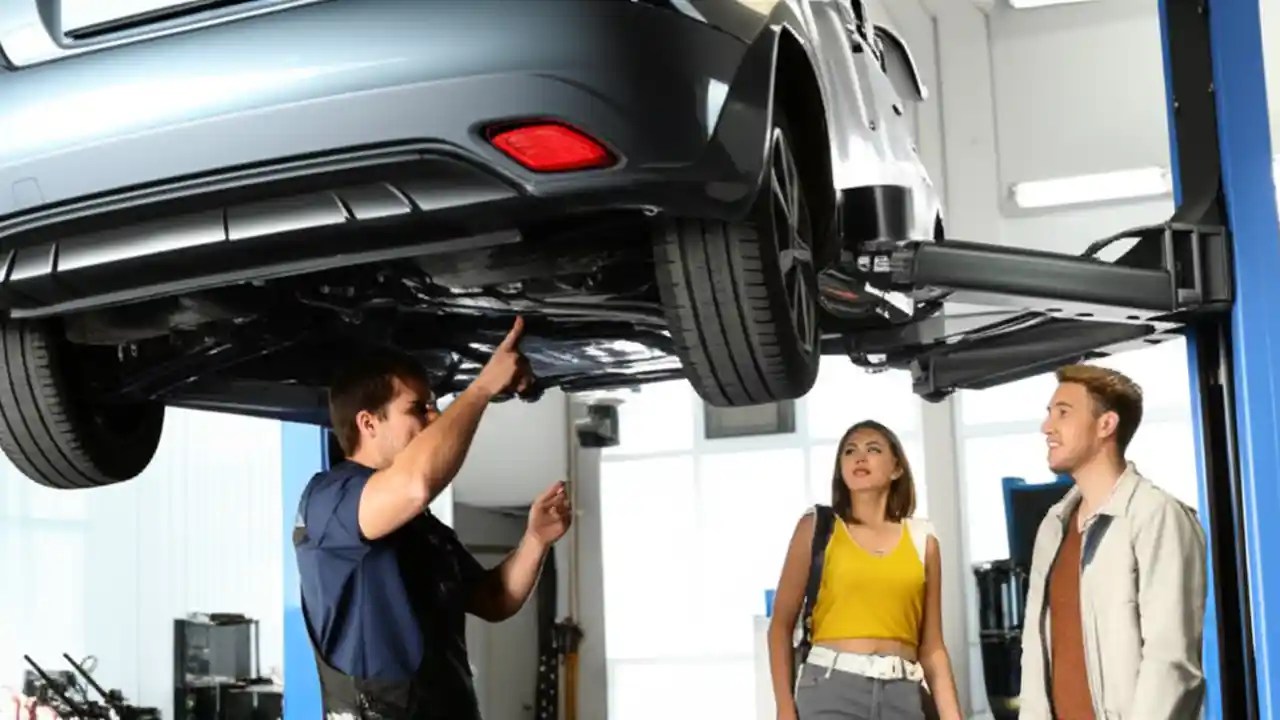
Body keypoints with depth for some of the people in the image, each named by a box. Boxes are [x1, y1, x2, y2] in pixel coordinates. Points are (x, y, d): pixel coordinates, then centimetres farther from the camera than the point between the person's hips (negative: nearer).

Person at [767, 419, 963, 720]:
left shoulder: (922, 540, 12)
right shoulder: (817, 528, 6)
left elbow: (932, 648, 13)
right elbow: (782, 624, 5)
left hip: (901, 694, 3)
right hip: (831, 688, -3)